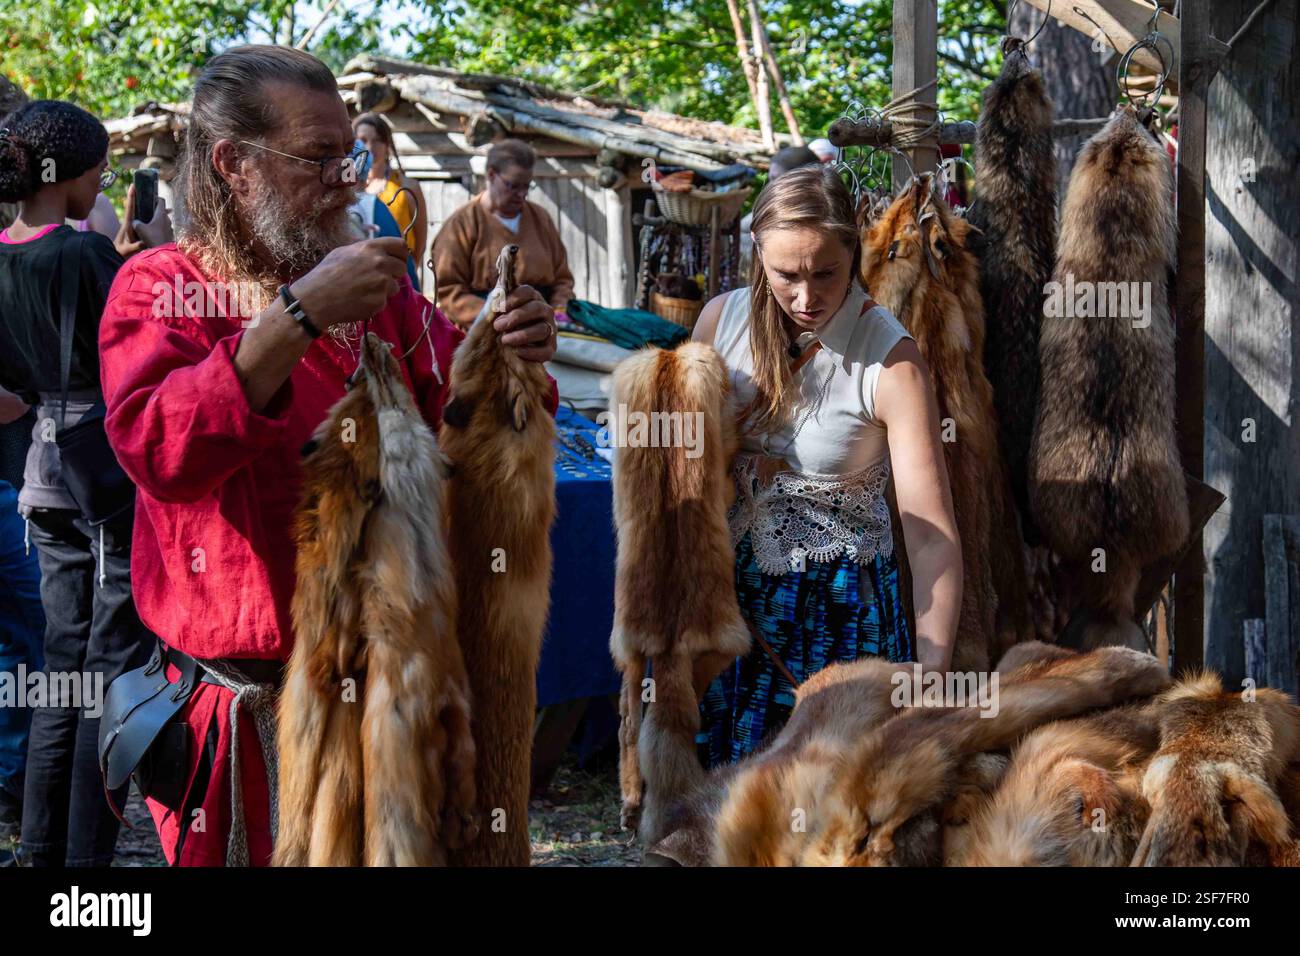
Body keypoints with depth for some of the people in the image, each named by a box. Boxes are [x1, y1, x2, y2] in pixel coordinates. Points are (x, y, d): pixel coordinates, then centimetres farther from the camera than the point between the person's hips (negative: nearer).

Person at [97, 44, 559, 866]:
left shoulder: (374, 281, 7)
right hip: (247, 699, -4)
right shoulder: (160, 289, -7)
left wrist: (515, 363, -12)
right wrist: (298, 316, -32)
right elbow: (158, 452, -26)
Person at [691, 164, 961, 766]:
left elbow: (931, 533, -25)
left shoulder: (890, 362, -18)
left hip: (836, 602, -3)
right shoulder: (723, 319, -5)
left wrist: (932, 680, -35)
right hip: (727, 589, 4)